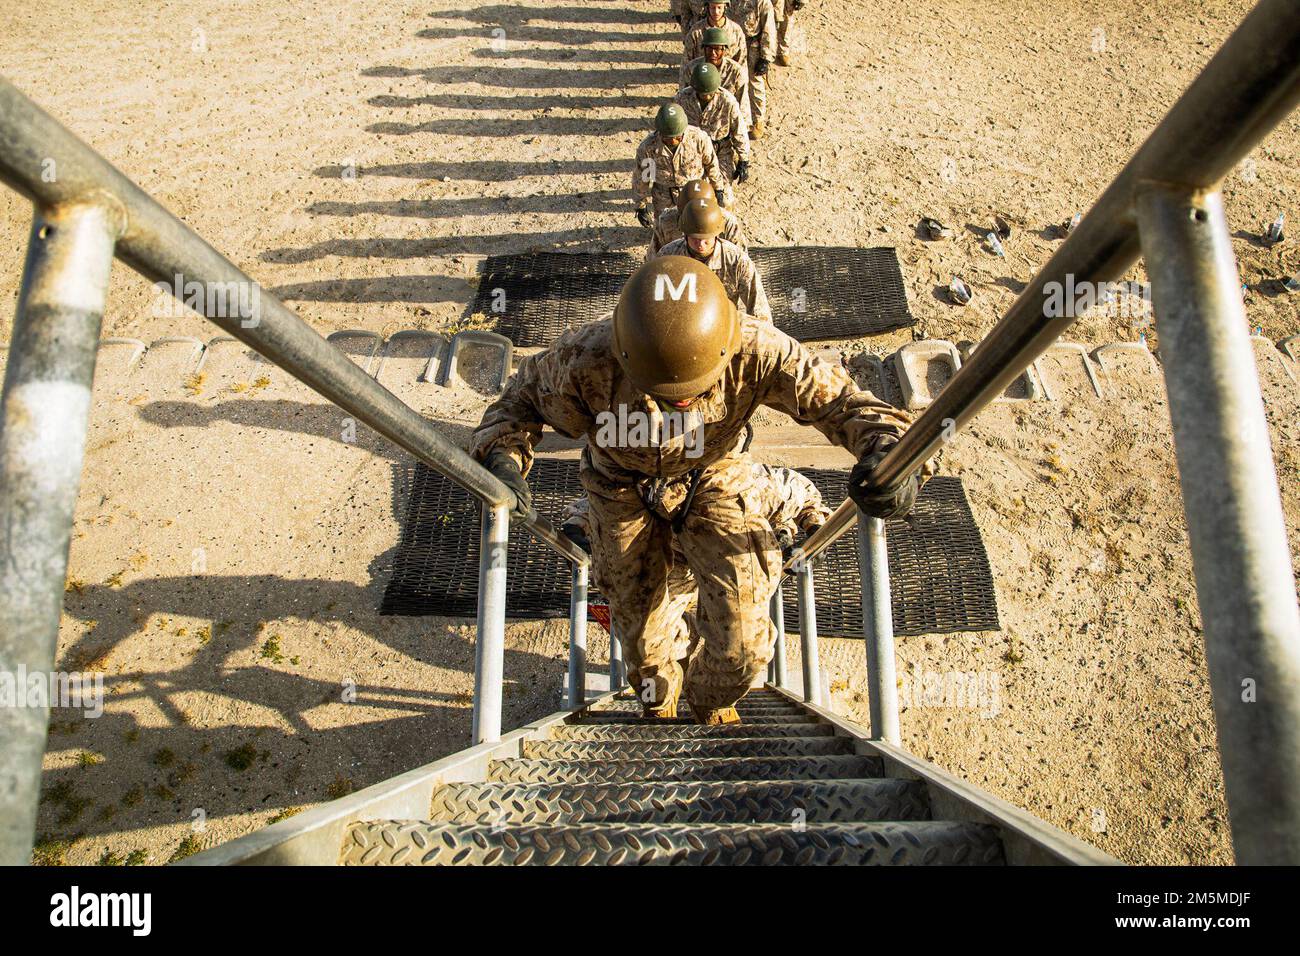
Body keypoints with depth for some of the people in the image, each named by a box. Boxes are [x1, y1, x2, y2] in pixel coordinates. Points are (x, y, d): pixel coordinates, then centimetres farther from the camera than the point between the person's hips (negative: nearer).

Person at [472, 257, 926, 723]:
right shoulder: (586, 359, -35)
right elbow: (523, 396, -15)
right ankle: (658, 702, 57)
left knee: (743, 642, -7)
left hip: (715, 479, 0)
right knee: (638, 625, 18)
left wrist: (887, 449, -49)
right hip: (624, 486, 1)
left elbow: (838, 397, -28)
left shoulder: (755, 352, -37)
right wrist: (502, 456, -35)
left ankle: (710, 700, 34)